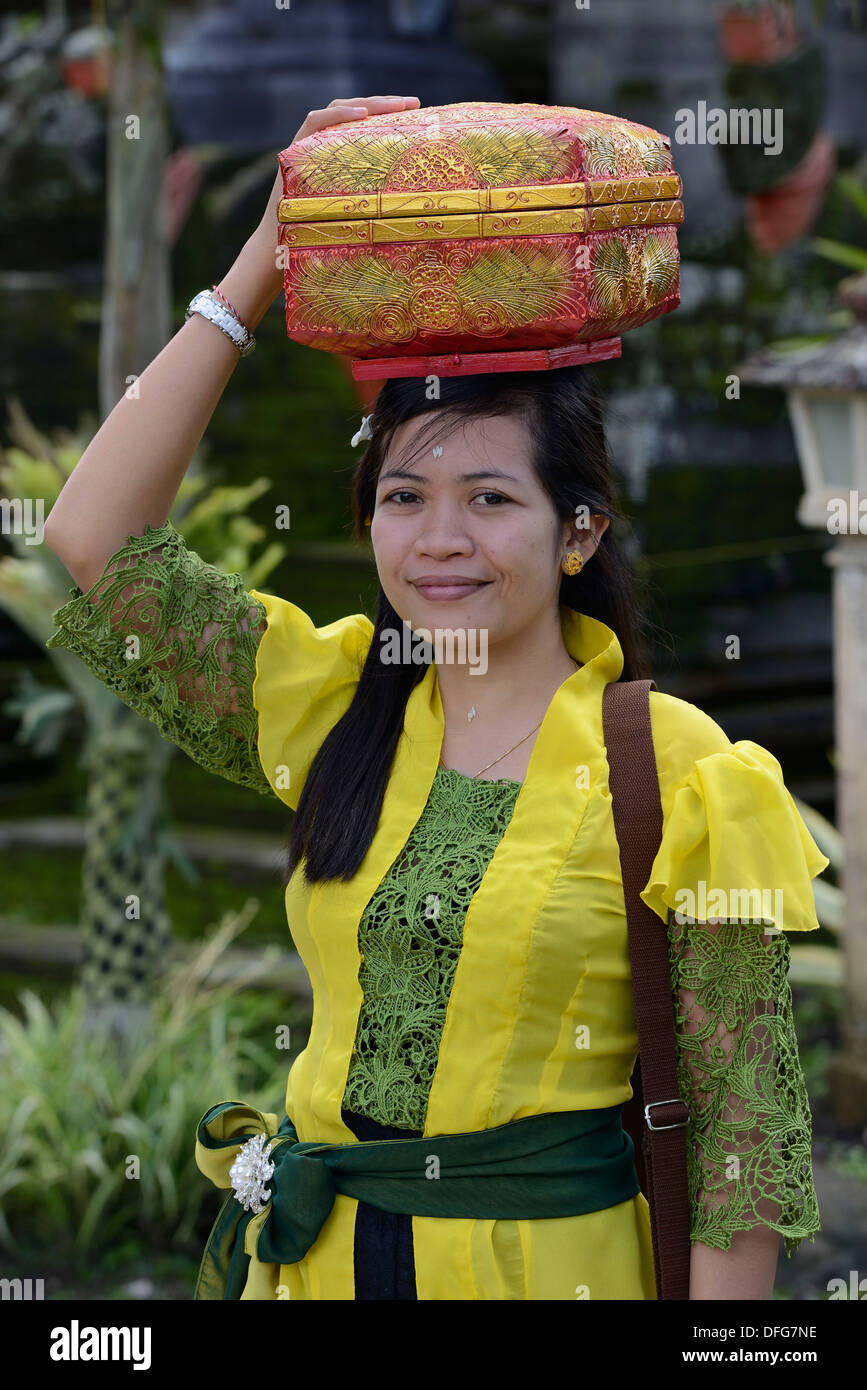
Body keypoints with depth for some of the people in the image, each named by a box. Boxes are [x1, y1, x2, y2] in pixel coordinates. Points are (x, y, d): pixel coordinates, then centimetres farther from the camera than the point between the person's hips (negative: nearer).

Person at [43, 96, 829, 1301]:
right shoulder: (331, 705, 4)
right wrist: (259, 271, -5)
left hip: (555, 1264, -4)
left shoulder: (675, 776, -10)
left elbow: (740, 1123, -9)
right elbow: (98, 536, -2)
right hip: (319, 1257, 5)